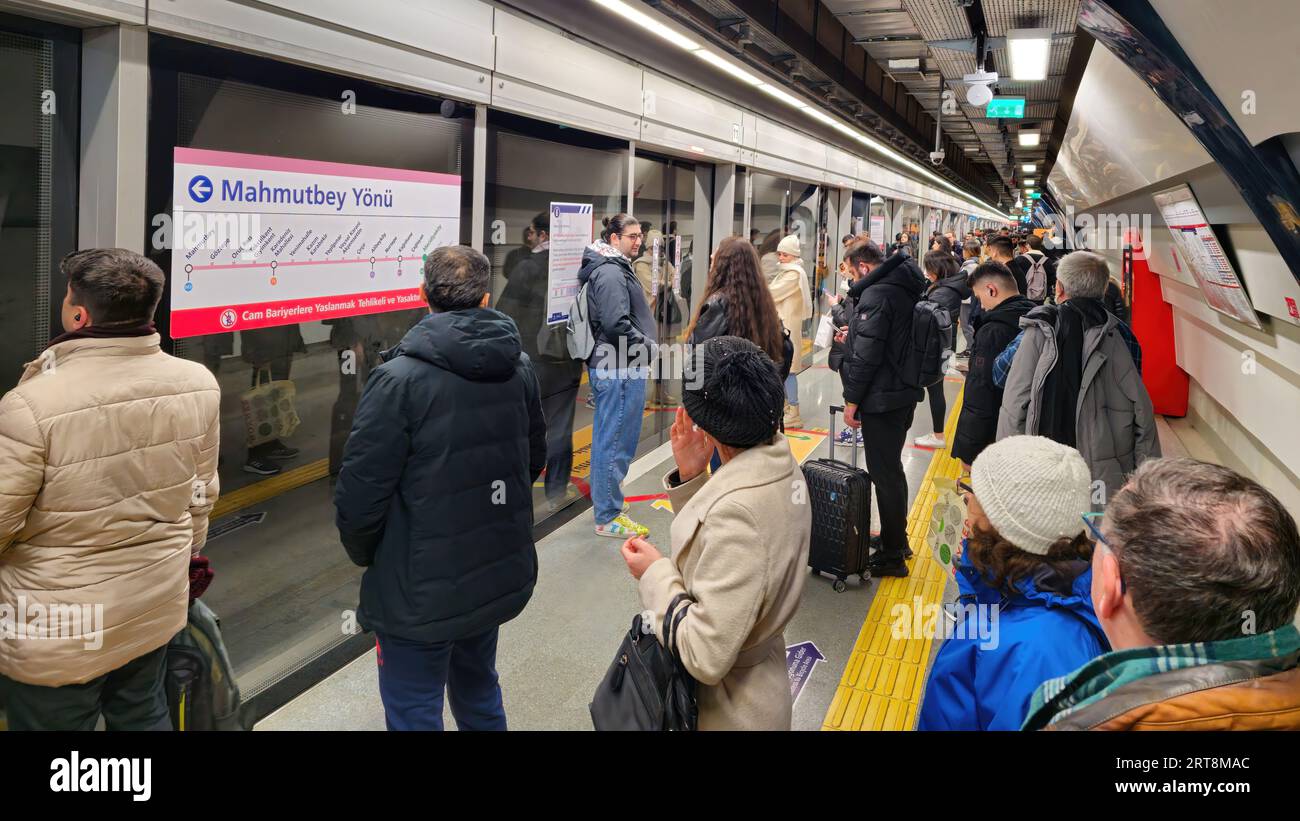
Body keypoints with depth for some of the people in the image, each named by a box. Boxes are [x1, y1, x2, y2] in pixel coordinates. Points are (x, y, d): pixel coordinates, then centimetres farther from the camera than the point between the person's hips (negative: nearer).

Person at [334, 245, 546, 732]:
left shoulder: (400, 379, -19)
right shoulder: (518, 367, 0)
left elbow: (360, 490, -17)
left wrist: (364, 554, 2)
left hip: (421, 591, -6)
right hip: (500, 576, 6)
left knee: (414, 715, 9)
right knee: (479, 693, 26)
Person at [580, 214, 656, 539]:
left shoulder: (613, 268, 16)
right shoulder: (611, 273, -17)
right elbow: (616, 325, -26)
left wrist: (644, 347, 14)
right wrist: (648, 347, -13)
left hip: (610, 366, 11)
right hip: (620, 369, -11)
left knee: (607, 438, 19)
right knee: (616, 441, -4)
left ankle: (606, 502, 33)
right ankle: (608, 517, 4)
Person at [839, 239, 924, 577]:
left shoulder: (875, 294, -18)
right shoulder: (906, 289, 12)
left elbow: (867, 355, -22)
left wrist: (852, 400, -15)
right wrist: (852, 337, 24)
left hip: (881, 398, -10)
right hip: (905, 393, 10)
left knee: (884, 474, -2)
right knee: (892, 468, 20)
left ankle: (892, 555, 5)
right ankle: (897, 539, 33)